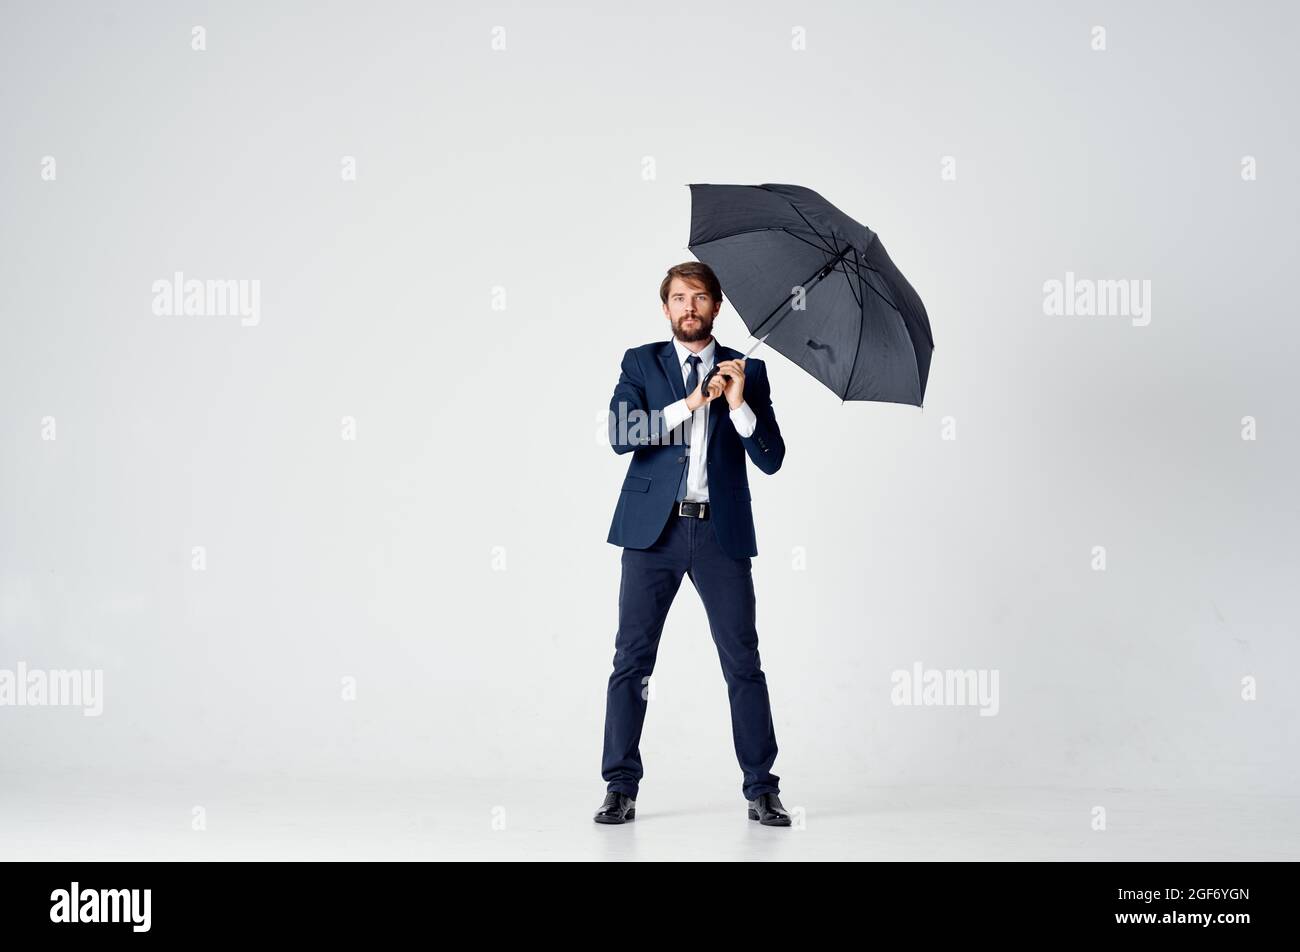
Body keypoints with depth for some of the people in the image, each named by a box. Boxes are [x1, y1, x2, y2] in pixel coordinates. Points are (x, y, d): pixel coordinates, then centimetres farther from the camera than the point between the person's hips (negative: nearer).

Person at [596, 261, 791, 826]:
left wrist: (739, 404, -12)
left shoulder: (747, 370, 9)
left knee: (743, 662, 1)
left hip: (721, 531, 0)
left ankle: (761, 790, 11)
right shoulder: (641, 363, 8)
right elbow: (622, 436, -8)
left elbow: (771, 459, 2)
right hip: (653, 529, 0)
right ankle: (621, 788, 11)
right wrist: (690, 403, -15)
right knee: (631, 659, 1)